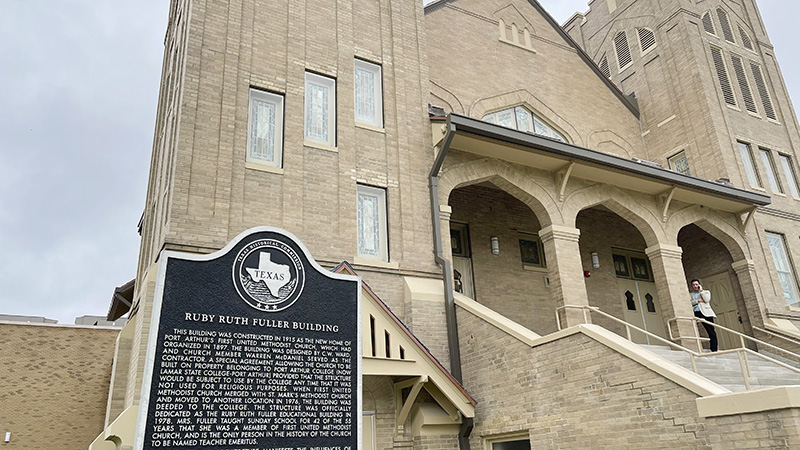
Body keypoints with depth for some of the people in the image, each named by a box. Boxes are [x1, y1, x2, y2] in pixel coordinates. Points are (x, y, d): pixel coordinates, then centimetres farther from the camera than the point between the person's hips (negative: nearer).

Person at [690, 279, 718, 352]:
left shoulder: (706, 292, 18)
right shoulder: (691, 294, 21)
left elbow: (706, 300, -3)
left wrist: (701, 290, 2)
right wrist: (698, 300, -8)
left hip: (706, 313, -1)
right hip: (696, 313, 1)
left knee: (711, 332, -7)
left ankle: (714, 350, -8)